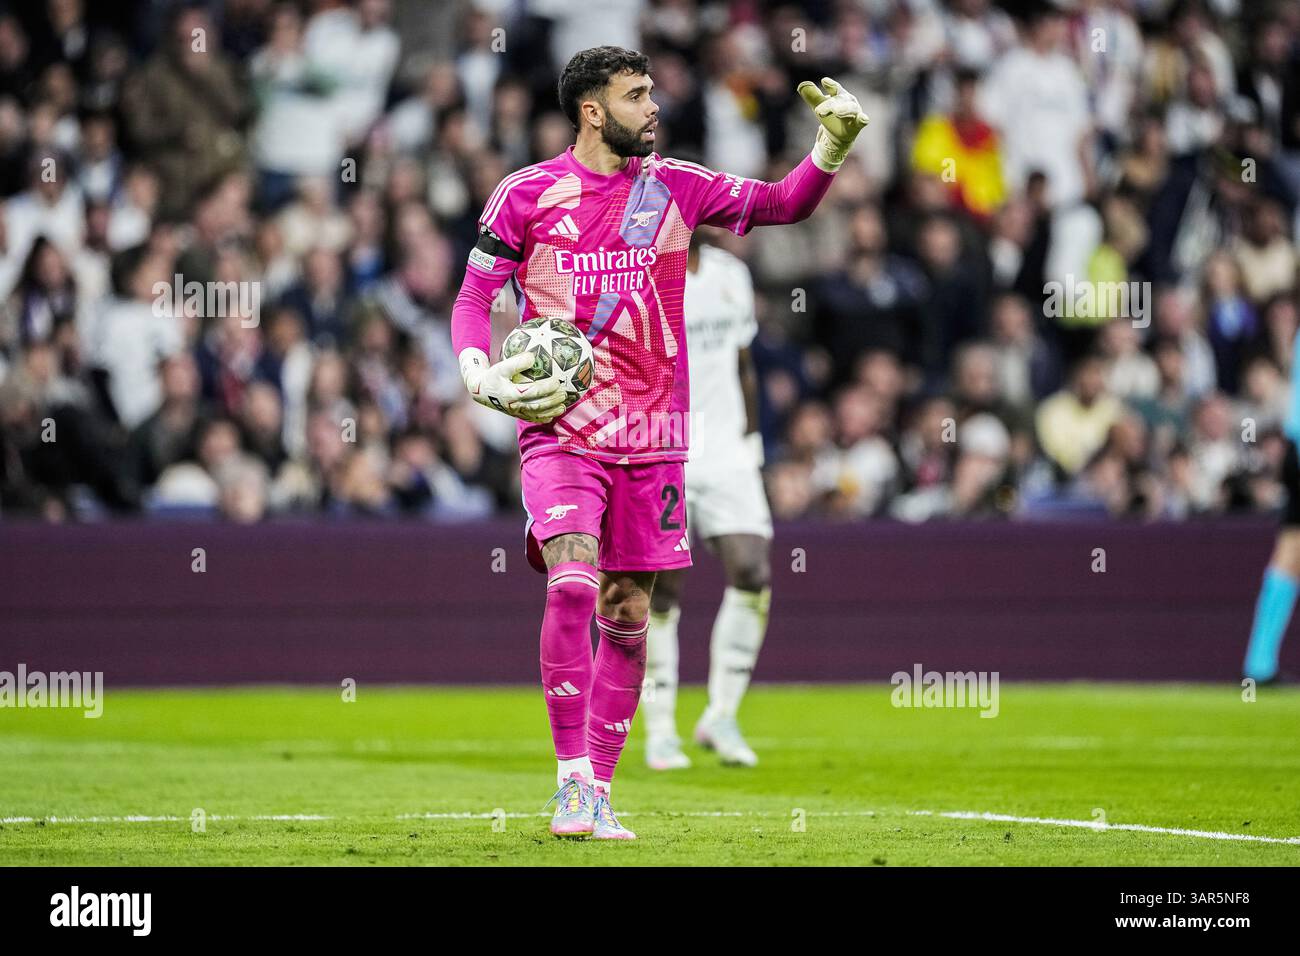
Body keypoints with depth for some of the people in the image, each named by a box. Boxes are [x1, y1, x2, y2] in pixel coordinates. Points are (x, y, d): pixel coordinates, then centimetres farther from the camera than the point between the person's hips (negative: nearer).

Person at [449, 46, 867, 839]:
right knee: (572, 582, -22)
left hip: (650, 438, 3)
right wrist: (481, 374, -13)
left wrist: (832, 146, -5)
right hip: (560, 431, -3)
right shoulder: (528, 194, -1)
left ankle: (600, 793, 15)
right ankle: (572, 781, -17)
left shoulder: (675, 187, 6)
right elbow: (475, 297, 5)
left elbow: (782, 205, 12)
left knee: (627, 614, 5)